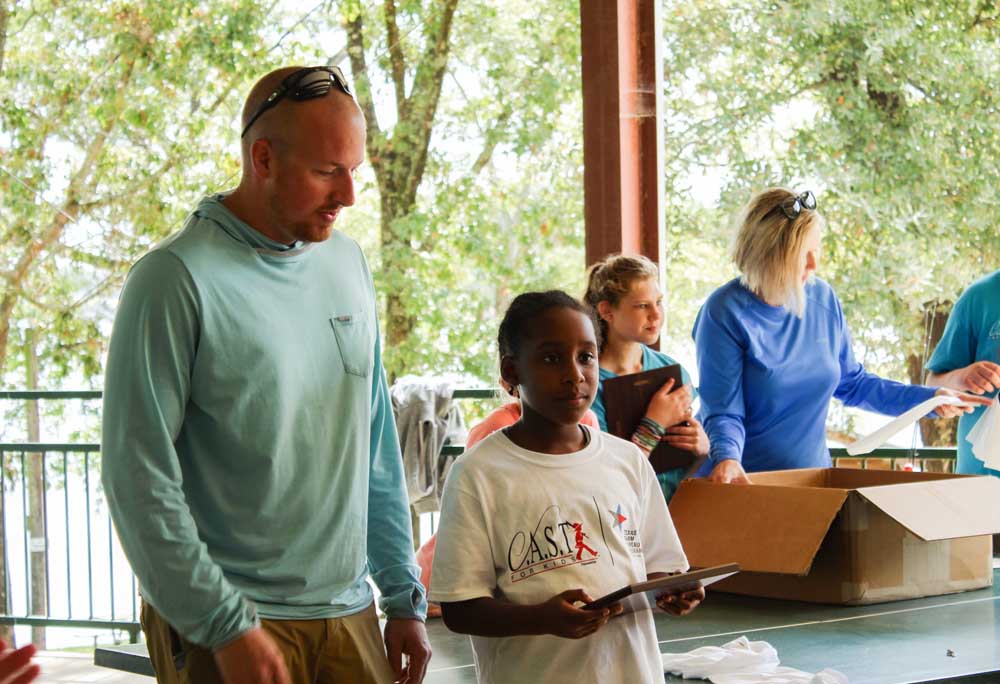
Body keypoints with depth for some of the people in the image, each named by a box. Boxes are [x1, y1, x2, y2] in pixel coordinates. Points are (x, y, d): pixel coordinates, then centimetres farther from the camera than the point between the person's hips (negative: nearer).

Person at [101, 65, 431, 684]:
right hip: (226, 624, -6)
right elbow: (139, 476, -14)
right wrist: (227, 627, -16)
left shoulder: (348, 262, 8)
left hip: (349, 612, 6)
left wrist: (405, 596, 12)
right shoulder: (177, 279, -12)